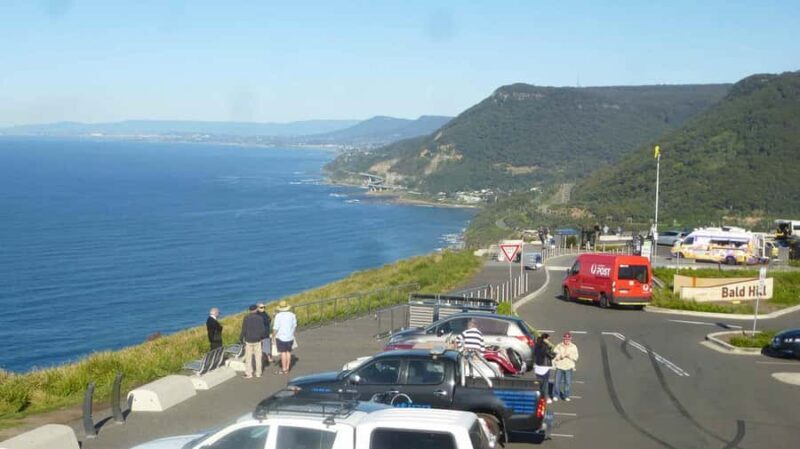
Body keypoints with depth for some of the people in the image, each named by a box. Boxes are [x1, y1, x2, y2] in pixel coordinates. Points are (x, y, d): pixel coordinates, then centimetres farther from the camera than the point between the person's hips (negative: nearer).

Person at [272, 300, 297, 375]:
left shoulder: (278, 316, -12)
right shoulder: (292, 315, 2)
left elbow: (275, 328, -13)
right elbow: (295, 326, 11)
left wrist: (273, 337, -2)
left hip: (281, 337, -5)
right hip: (290, 337, 5)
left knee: (283, 352, -2)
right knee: (288, 352, 11)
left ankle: (284, 369, 0)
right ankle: (287, 368, 16)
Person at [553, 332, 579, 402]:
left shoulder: (573, 347, 3)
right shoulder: (559, 346, 1)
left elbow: (575, 357, -2)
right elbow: (554, 355, -2)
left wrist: (569, 355, -19)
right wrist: (560, 356, -20)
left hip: (569, 367, 0)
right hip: (559, 367, 0)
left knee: (568, 382, 1)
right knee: (557, 381, 0)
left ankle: (566, 396, 16)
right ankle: (556, 395, 14)